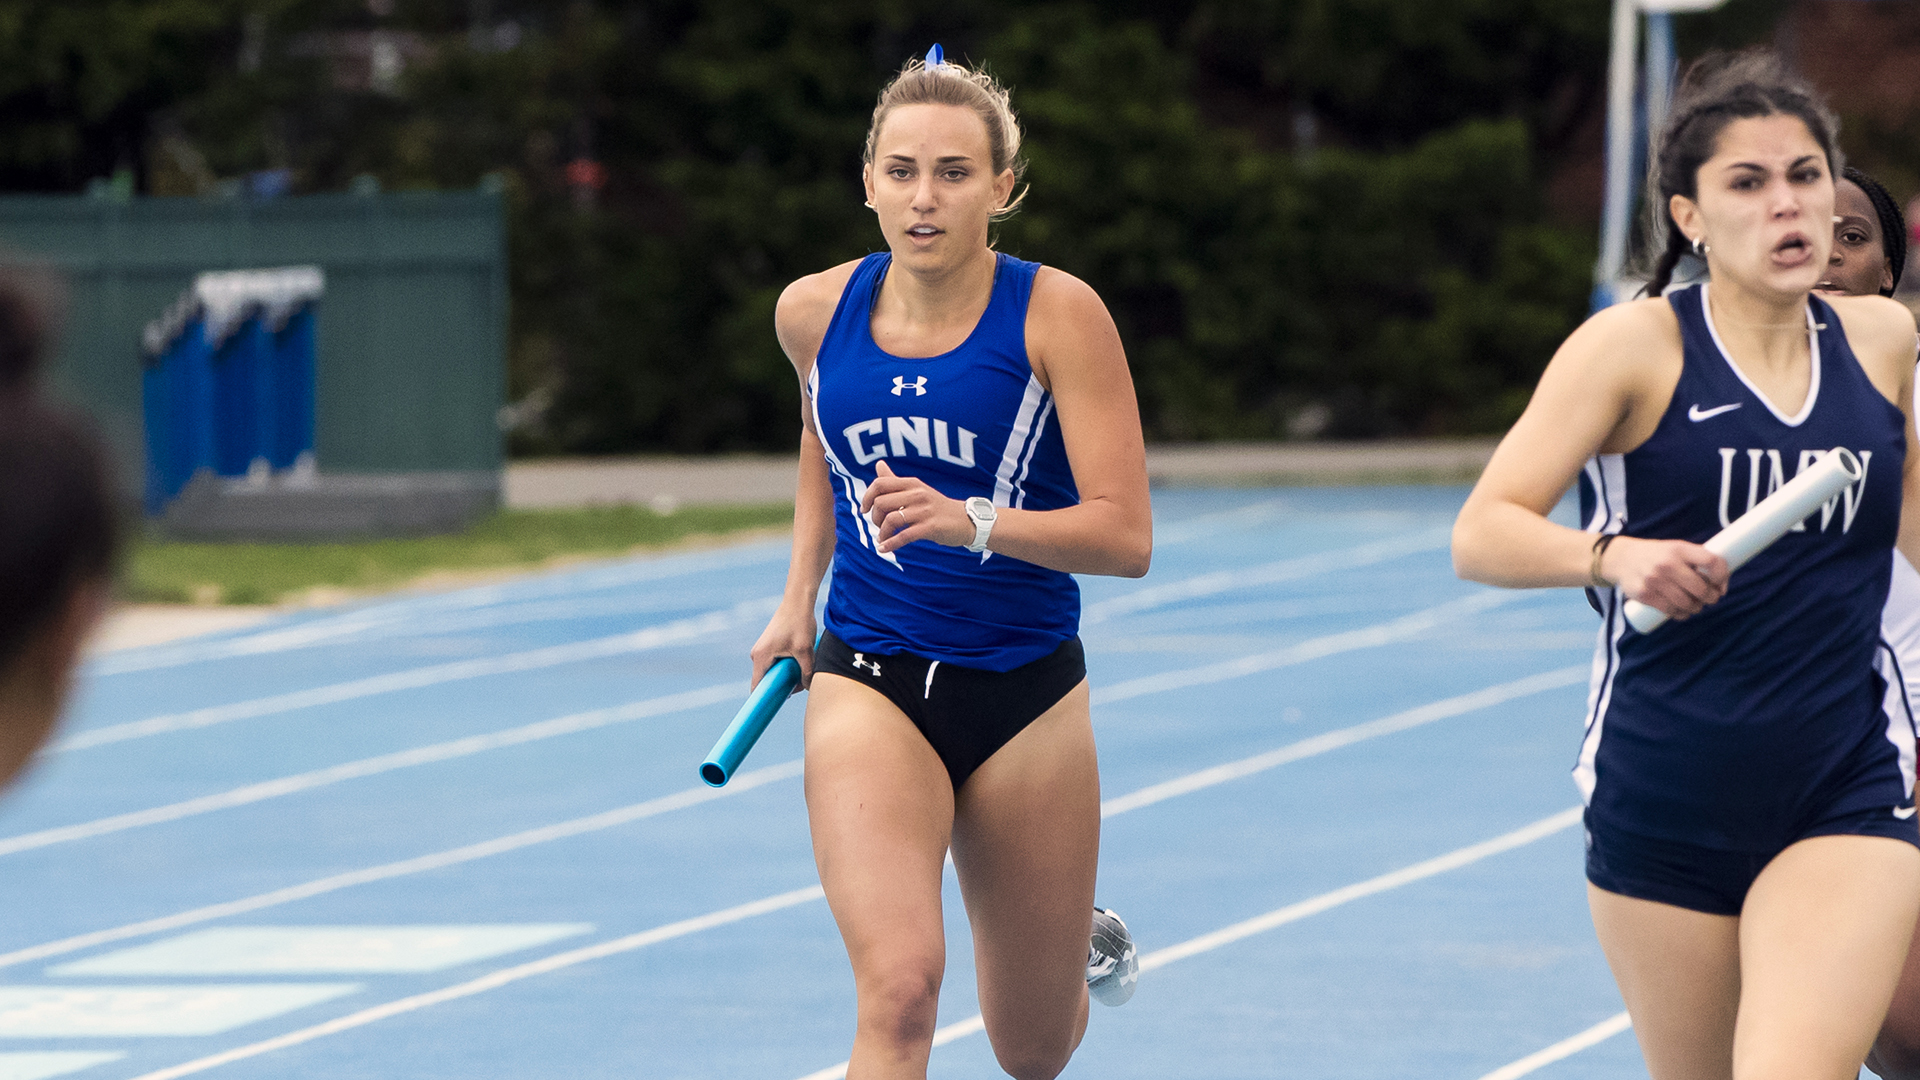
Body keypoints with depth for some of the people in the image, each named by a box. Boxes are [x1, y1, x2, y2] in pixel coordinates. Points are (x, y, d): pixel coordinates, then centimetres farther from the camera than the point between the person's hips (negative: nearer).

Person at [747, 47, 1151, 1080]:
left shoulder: (1057, 315, -13)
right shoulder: (816, 312, -2)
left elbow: (1124, 535, -18)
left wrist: (969, 521, -32)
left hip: (1024, 690, -1)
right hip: (868, 682, 1)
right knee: (898, 986, -26)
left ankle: (1081, 941, 52)